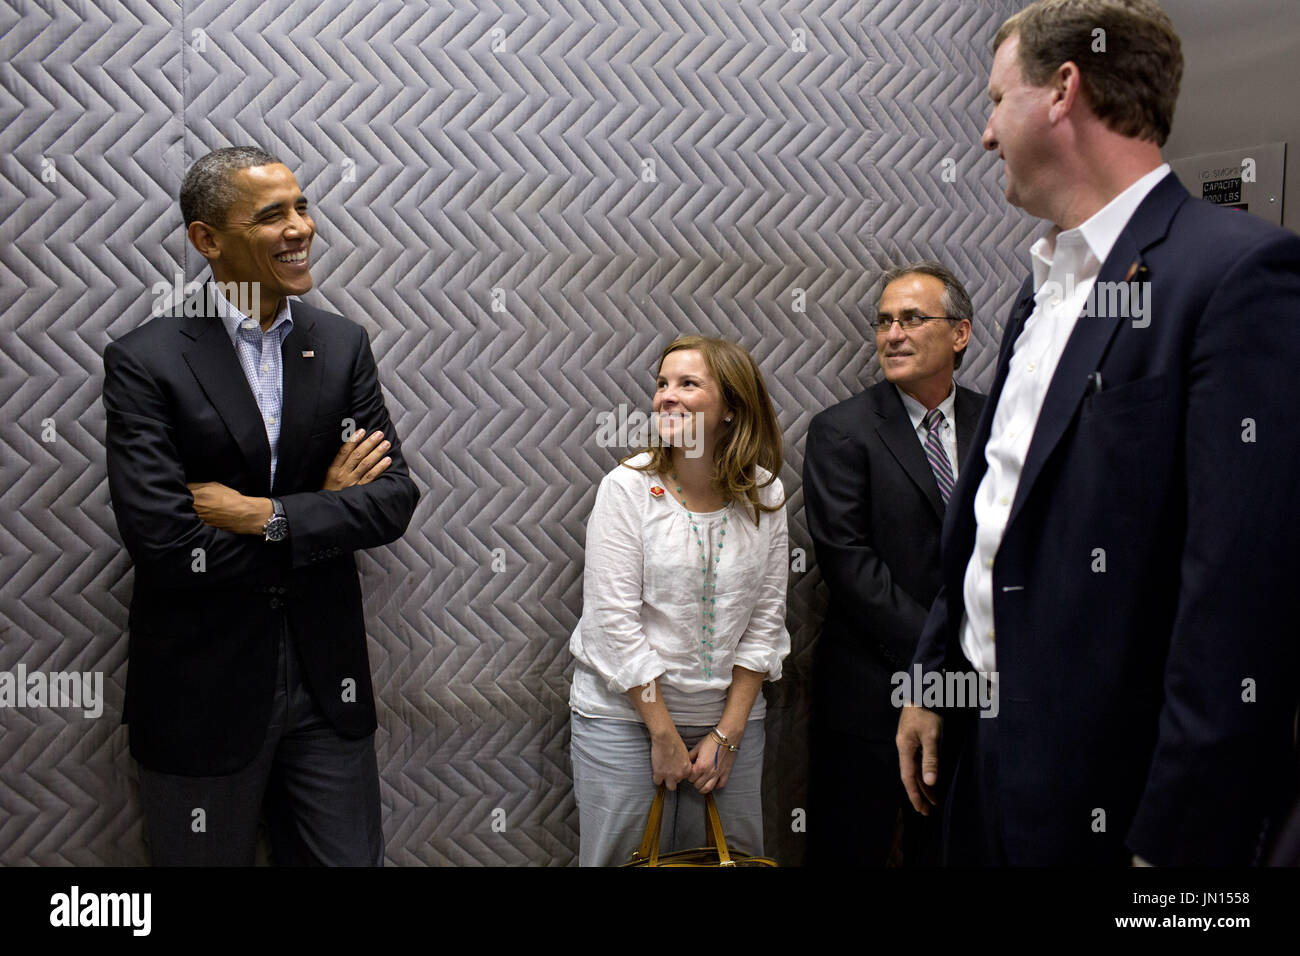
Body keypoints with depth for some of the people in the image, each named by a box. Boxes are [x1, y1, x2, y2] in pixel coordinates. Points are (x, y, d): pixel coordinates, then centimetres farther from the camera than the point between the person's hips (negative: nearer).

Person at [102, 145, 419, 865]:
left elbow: (394, 499, -6)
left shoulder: (343, 346, 1)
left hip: (325, 679, 3)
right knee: (207, 857, 17)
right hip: (200, 691, -2)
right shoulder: (143, 362, -10)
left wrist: (267, 515, -18)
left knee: (349, 856, 15)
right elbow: (162, 543, -20)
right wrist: (322, 505, -12)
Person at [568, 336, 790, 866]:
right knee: (624, 858, 6)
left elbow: (766, 619, 1)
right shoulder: (627, 487, -10)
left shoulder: (764, 493, -1)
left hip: (730, 715, 3)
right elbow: (614, 621, -13)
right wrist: (664, 736, -11)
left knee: (734, 854, 12)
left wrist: (728, 733, -2)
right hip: (626, 717, -2)